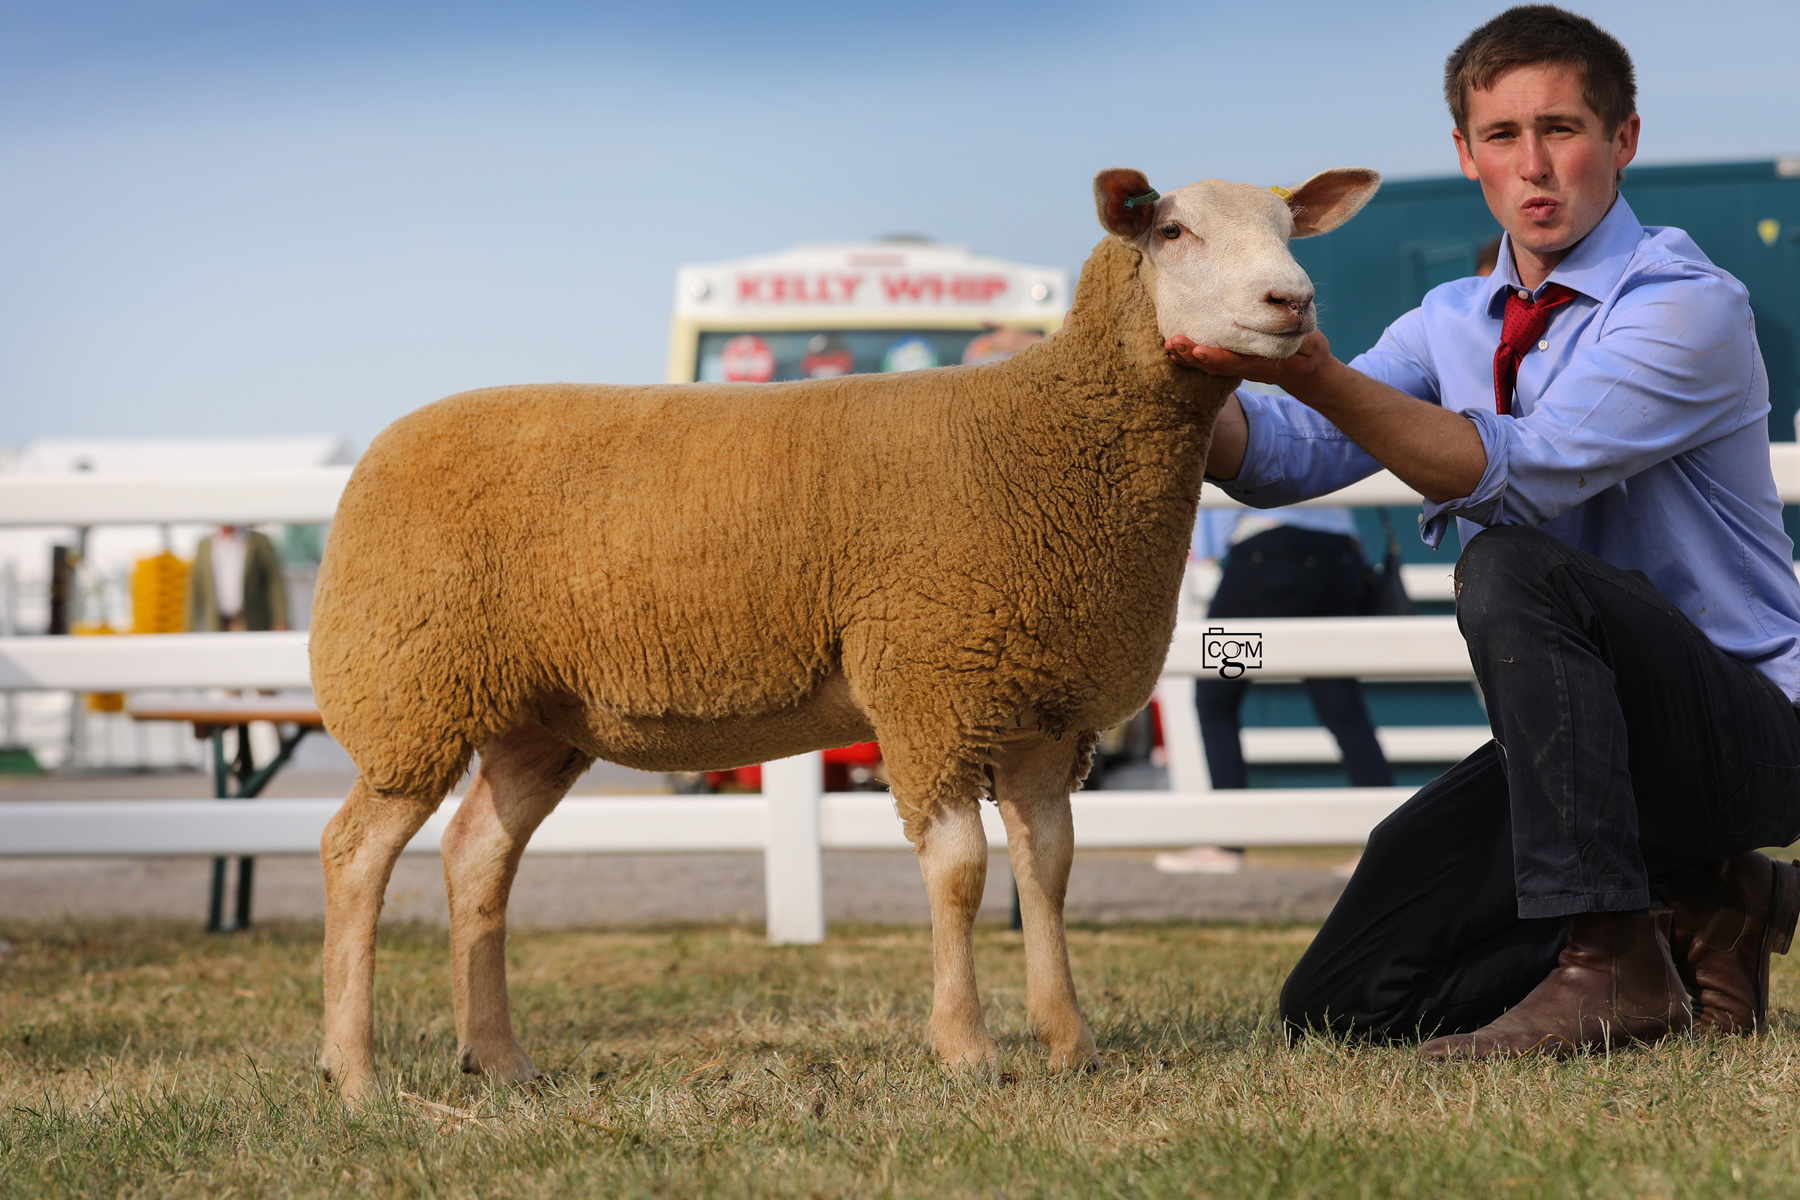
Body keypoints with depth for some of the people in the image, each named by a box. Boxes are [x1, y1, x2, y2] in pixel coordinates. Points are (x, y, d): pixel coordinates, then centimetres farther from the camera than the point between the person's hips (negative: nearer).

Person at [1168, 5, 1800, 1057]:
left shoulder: (1692, 304, -14)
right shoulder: (1456, 323, 9)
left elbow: (1521, 474, -28)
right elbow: (1288, 457, -2)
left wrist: (1319, 375, -38)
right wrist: (1188, 380, -23)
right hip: (1590, 727, 7)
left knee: (1512, 568, -34)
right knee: (1342, 1004, -6)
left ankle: (1612, 969, -29)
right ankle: (1696, 911, 9)